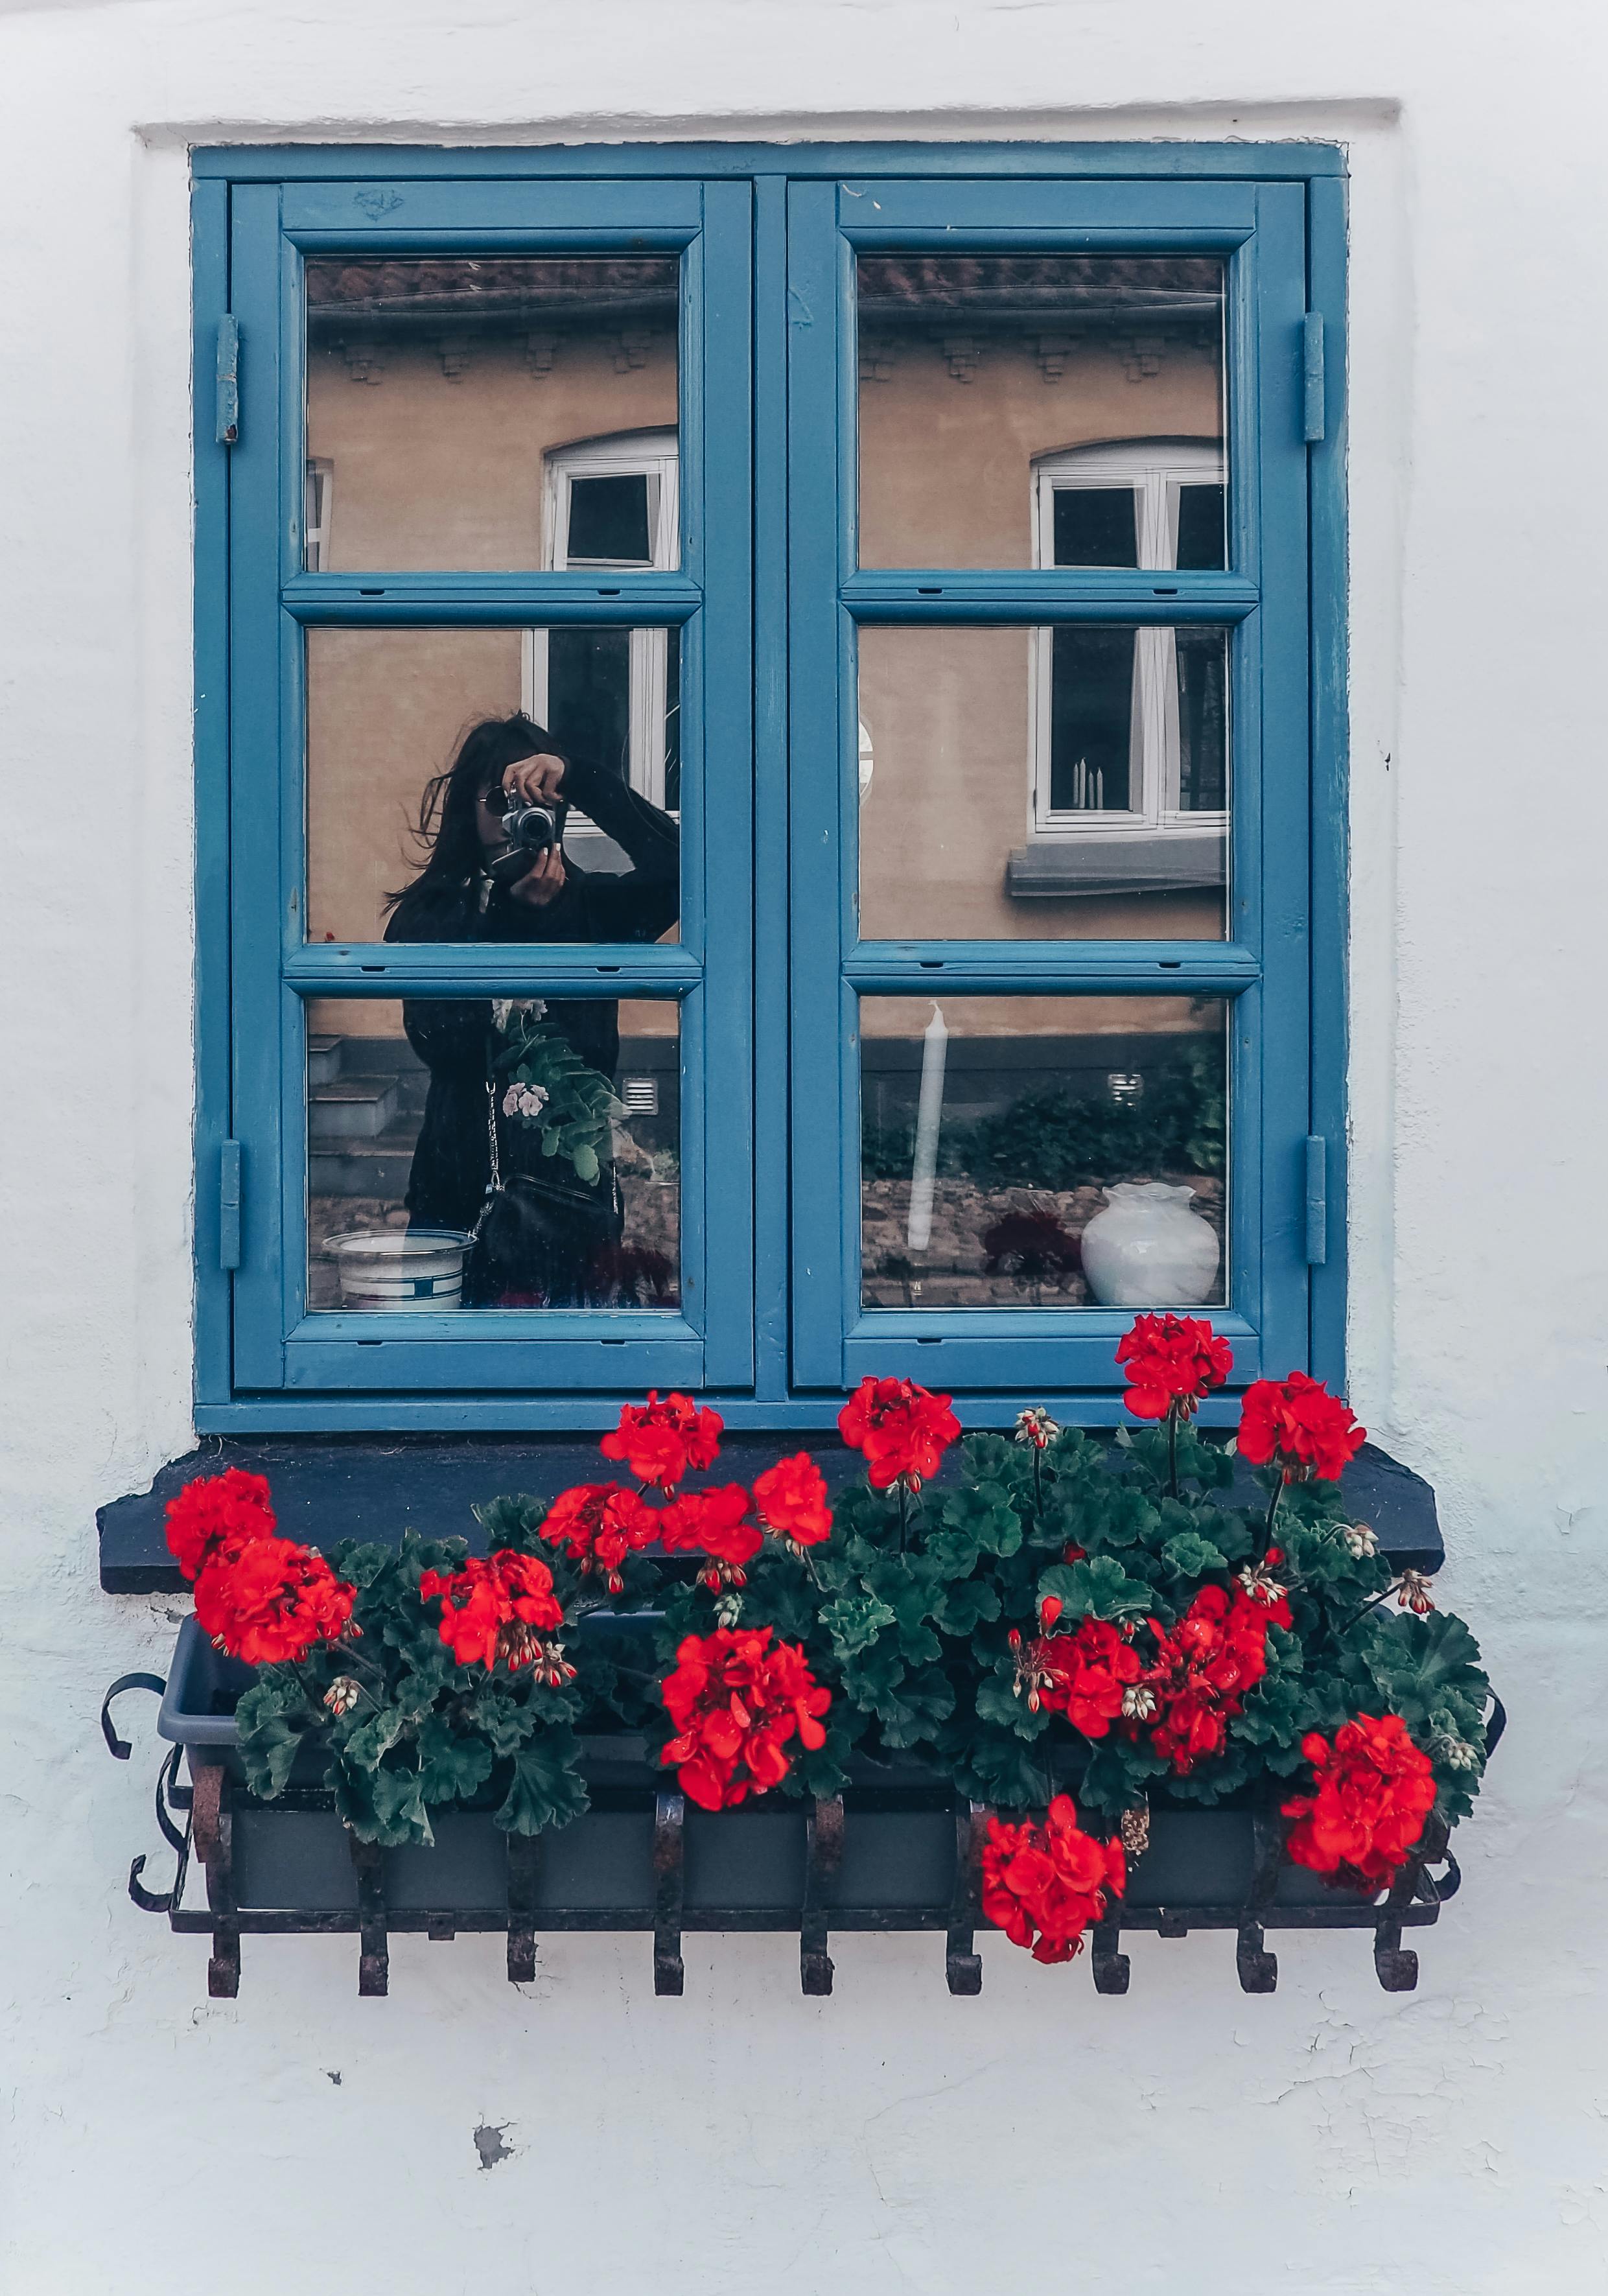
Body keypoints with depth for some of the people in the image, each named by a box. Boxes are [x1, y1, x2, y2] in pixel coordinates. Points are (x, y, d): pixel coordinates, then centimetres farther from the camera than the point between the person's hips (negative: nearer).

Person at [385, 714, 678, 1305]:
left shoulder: (590, 907, 6)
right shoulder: (430, 914, 5)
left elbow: (677, 868, -13)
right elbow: (438, 1039, -10)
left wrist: (575, 775, -17)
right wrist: (510, 915, -17)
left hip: (575, 1195, 0)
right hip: (462, 1195, 0)